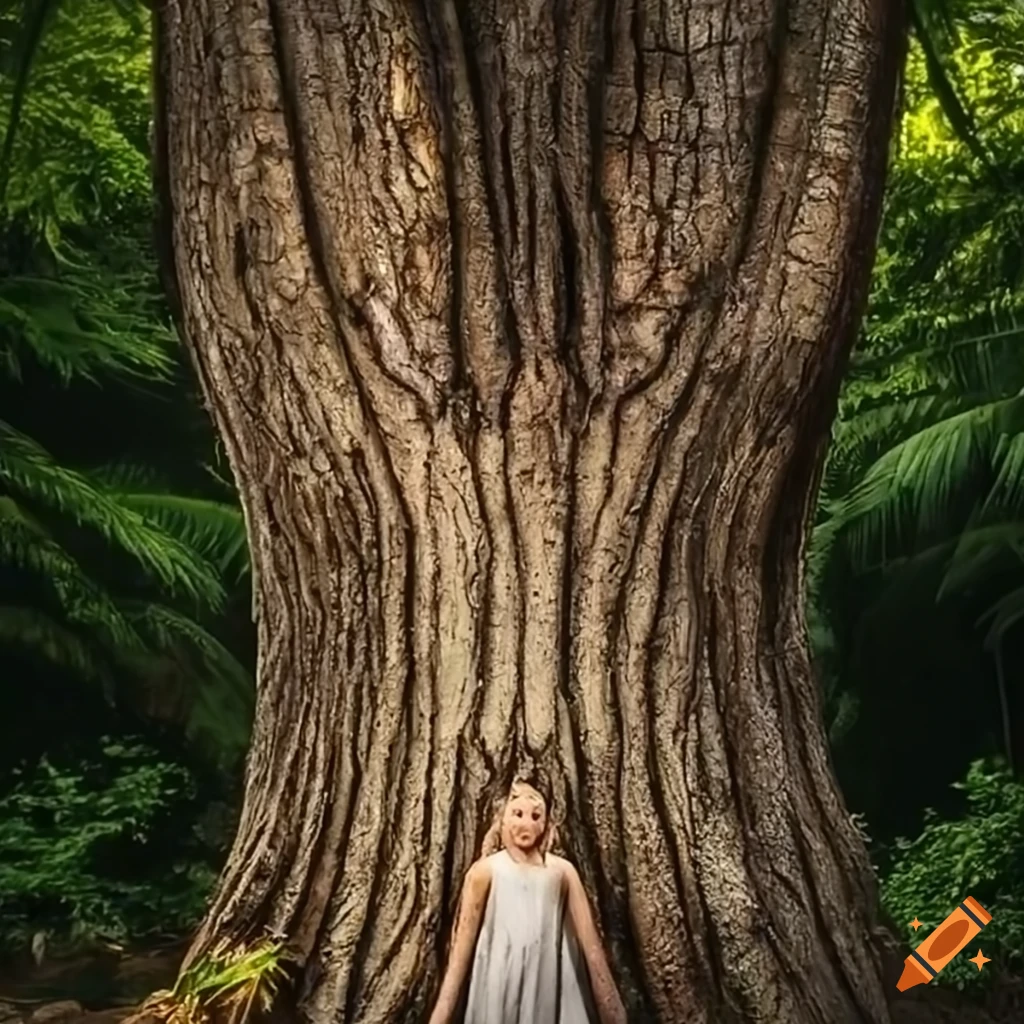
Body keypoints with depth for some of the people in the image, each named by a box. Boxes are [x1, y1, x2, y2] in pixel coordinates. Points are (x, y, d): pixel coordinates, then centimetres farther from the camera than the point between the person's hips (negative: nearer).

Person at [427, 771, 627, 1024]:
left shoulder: (562, 871, 4)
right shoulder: (485, 871, -2)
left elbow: (589, 940, 5)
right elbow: (463, 945, -1)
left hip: (547, 989, 2)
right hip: (498, 988, -1)